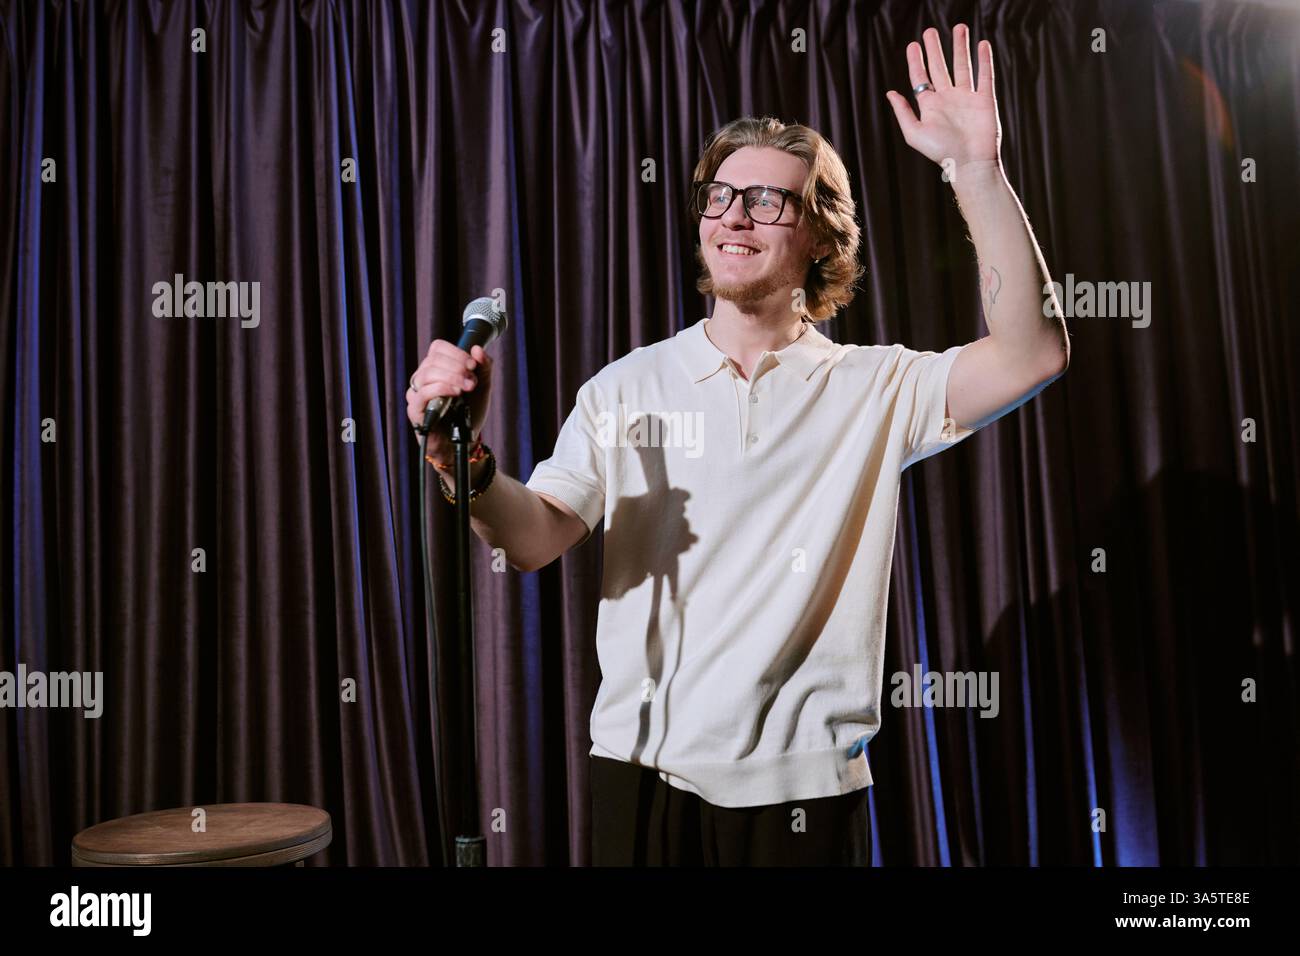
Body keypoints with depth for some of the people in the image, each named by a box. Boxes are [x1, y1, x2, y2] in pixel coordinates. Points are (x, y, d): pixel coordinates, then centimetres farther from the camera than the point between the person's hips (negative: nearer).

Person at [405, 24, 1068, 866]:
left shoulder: (874, 388, -2)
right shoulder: (627, 387, 2)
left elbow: (1034, 355, -15)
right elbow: (537, 538, -7)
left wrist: (977, 170, -21)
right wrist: (464, 459, -28)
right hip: (640, 773, 2)